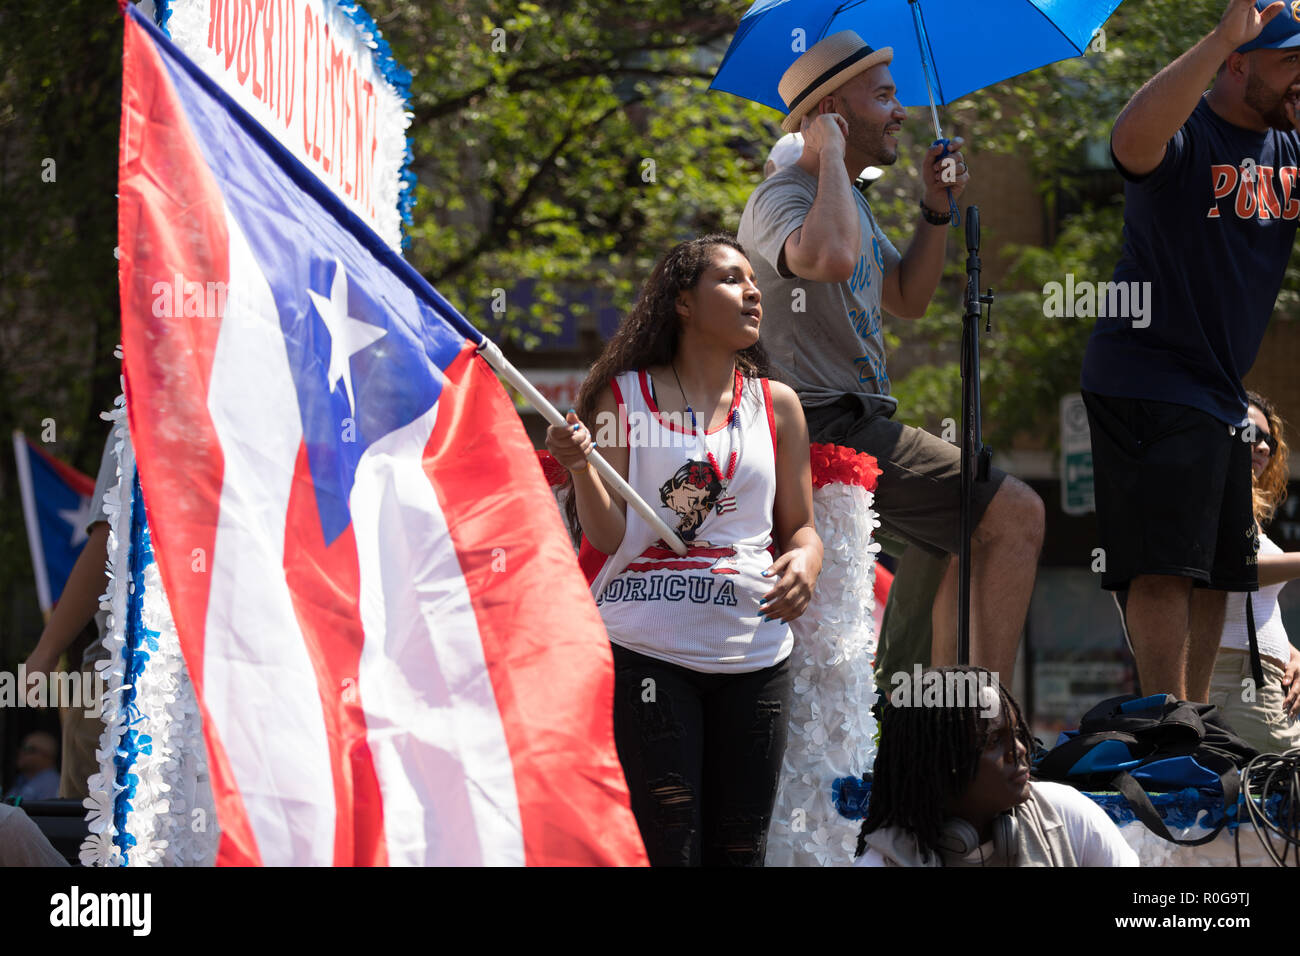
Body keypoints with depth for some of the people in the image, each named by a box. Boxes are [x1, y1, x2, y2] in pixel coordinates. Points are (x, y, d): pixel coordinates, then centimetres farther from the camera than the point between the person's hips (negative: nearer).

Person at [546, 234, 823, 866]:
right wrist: (581, 465, -19)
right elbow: (609, 536, -1)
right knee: (666, 850, -12)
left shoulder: (776, 405, 13)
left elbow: (800, 526, 17)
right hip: (646, 653, -4)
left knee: (741, 849, 2)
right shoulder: (623, 399, 3)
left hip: (754, 654, 4)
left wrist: (804, 561, -6)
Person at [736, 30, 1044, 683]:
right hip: (827, 428, -11)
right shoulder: (780, 199, -14)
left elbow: (907, 299, 25)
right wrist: (830, 153, -24)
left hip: (858, 423, 11)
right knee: (1017, 516, -16)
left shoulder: (848, 198, 19)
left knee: (984, 532, 23)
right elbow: (831, 258, -38)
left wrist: (936, 211, 11)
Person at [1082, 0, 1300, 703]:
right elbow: (1133, 139, -35)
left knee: (1216, 573, 11)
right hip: (1147, 376, -9)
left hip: (1221, 393, 9)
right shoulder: (1186, 136, -12)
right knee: (1167, 566, -15)